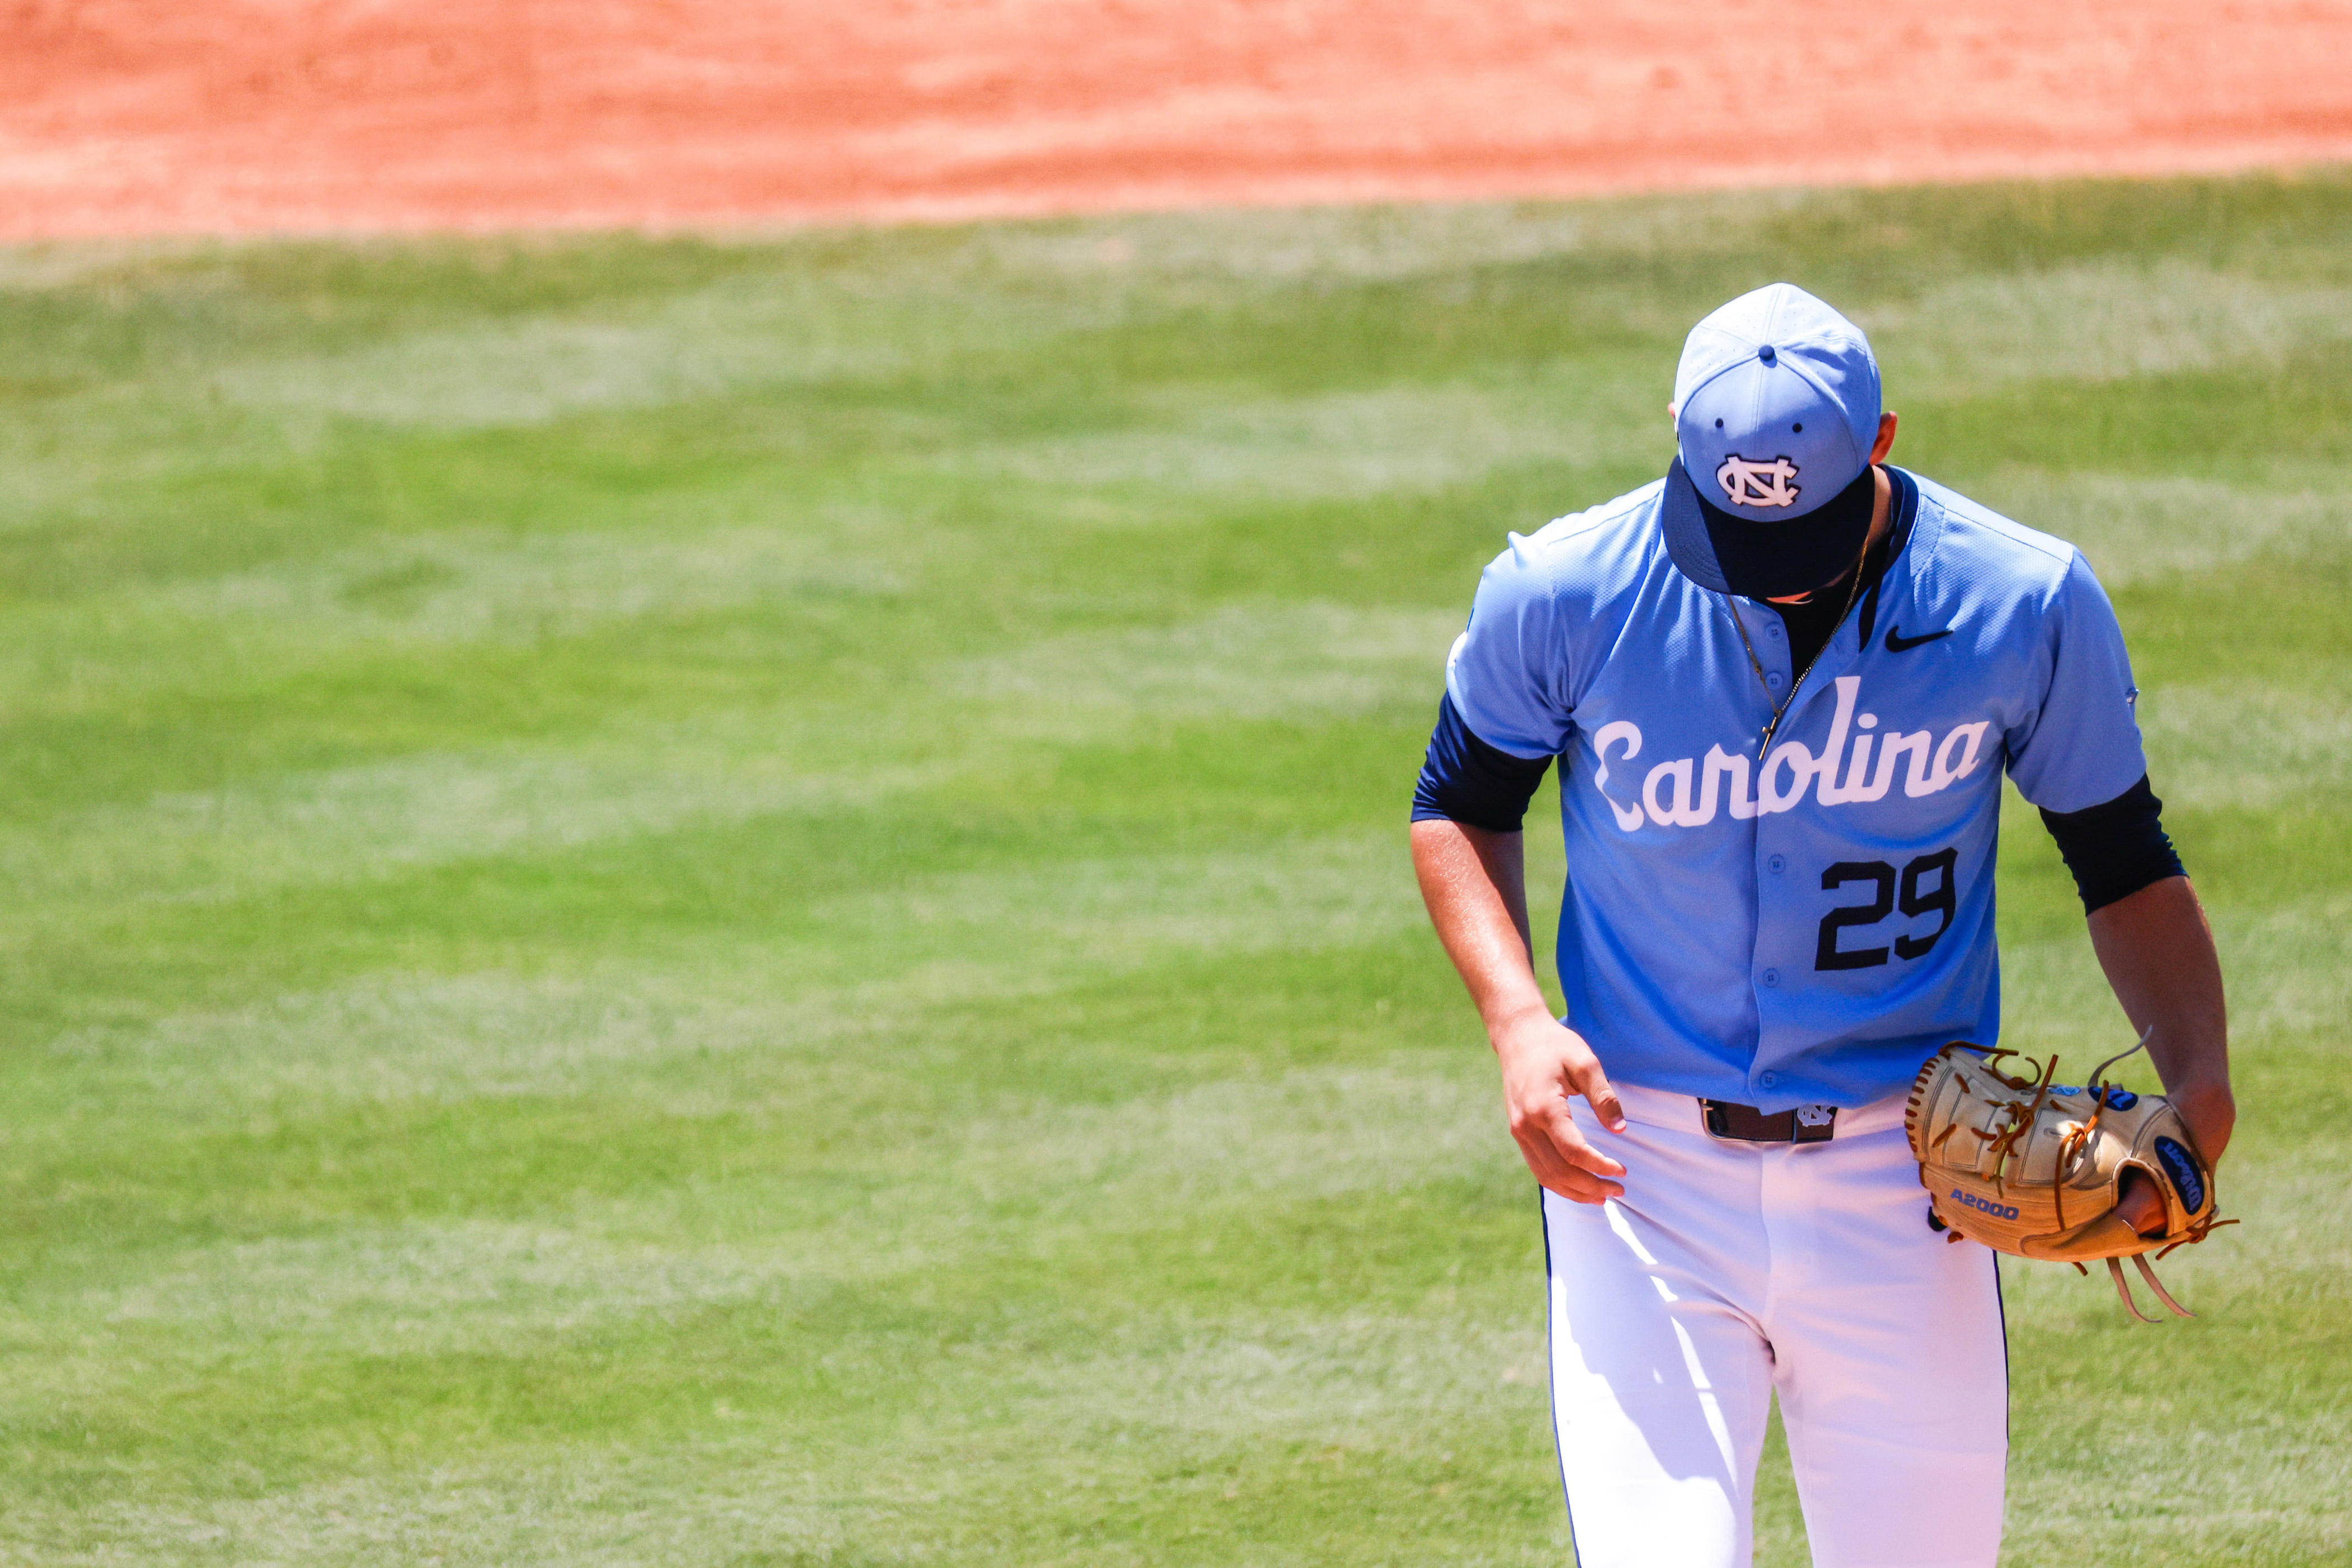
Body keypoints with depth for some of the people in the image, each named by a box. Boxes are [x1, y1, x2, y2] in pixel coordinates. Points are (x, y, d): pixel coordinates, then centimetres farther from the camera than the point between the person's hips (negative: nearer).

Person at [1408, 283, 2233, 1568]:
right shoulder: (1563, 596, -9)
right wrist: (1515, 1018, -10)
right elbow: (1460, 807, 8)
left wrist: (2197, 1079, -12)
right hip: (1644, 1173, -1)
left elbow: (2122, 858, 5)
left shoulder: (2027, 607, -8)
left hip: (1902, 1189, 1)